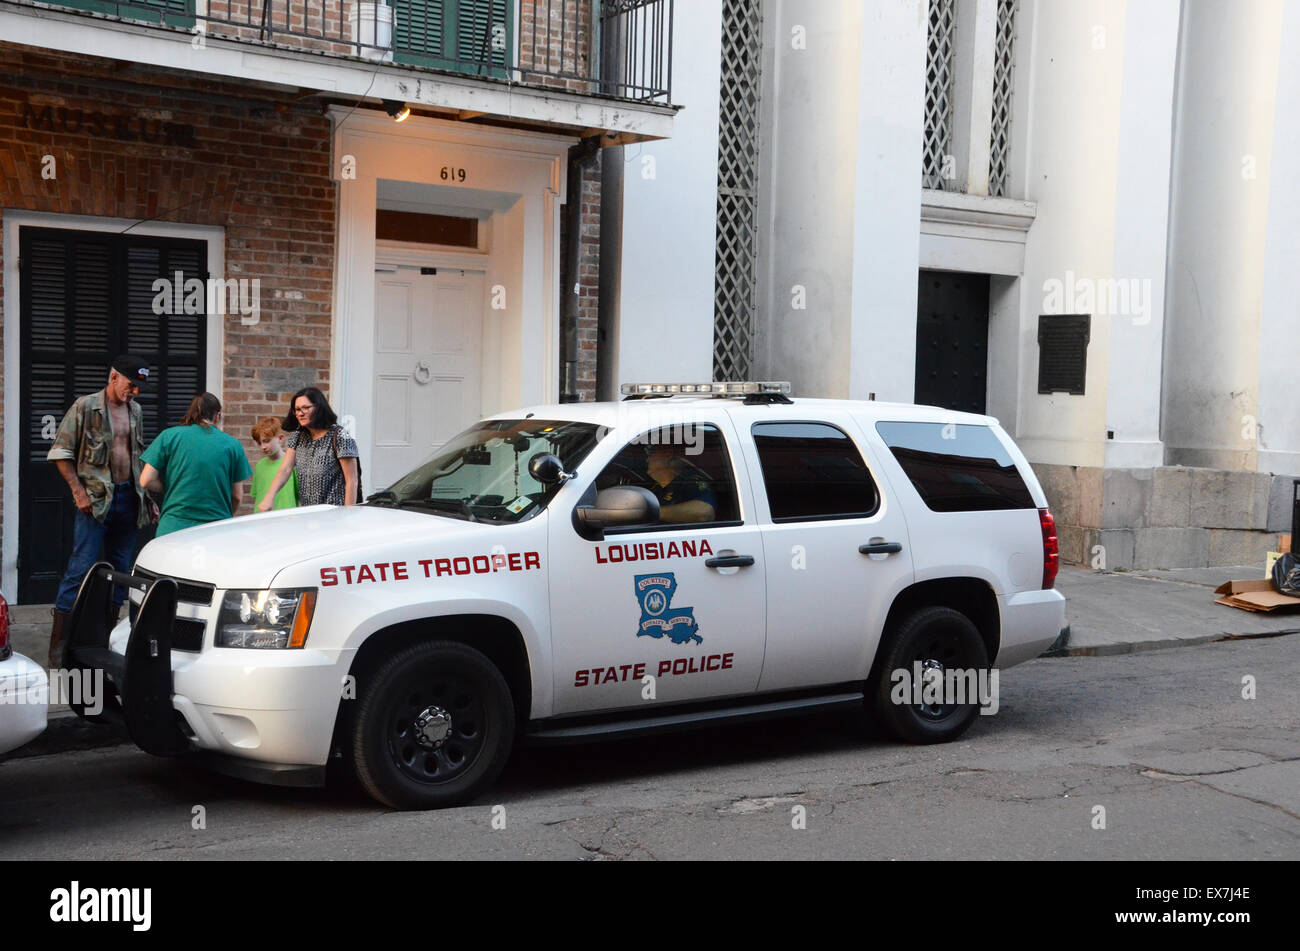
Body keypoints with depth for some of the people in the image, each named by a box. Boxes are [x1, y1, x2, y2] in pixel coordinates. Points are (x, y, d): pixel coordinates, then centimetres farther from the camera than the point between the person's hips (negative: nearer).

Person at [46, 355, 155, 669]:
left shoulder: (135, 411, 13)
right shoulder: (85, 406, -5)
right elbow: (60, 453, -5)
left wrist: (144, 493, 13)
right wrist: (78, 491, -12)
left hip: (127, 498, 6)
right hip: (95, 500, -6)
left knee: (122, 569, 10)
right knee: (81, 569, -9)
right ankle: (58, 648, -5)